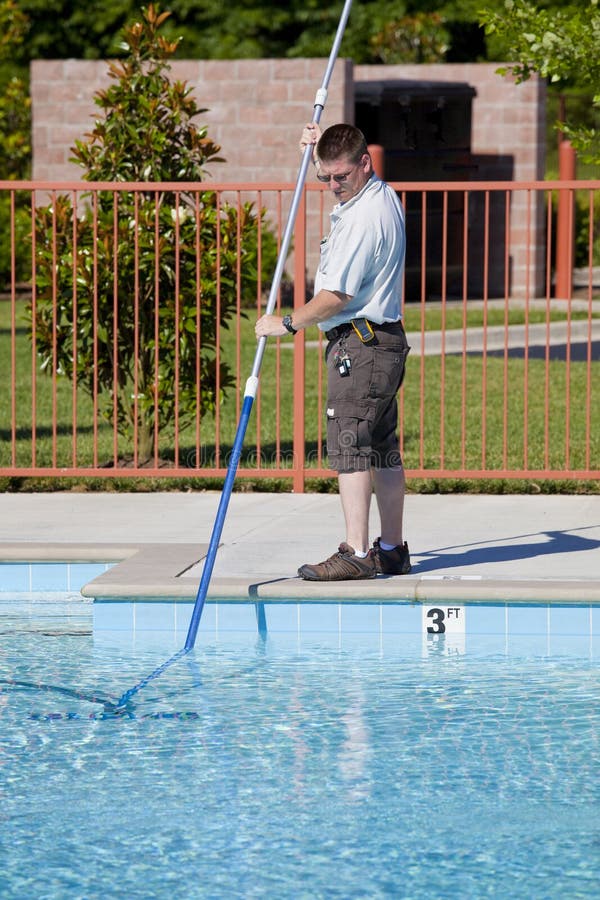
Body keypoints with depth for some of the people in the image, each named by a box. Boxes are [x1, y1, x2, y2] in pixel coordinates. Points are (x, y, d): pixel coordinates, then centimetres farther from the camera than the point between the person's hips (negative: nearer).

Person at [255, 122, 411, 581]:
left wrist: (287, 323, -7)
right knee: (383, 451, 12)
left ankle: (356, 553, -13)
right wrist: (322, 148, 23)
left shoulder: (362, 219, -20)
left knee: (350, 448, -11)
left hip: (360, 346, -11)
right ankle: (392, 551, 16)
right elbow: (343, 180, 39)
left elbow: (336, 296, -20)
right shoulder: (383, 196, 12)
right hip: (385, 340, 11)